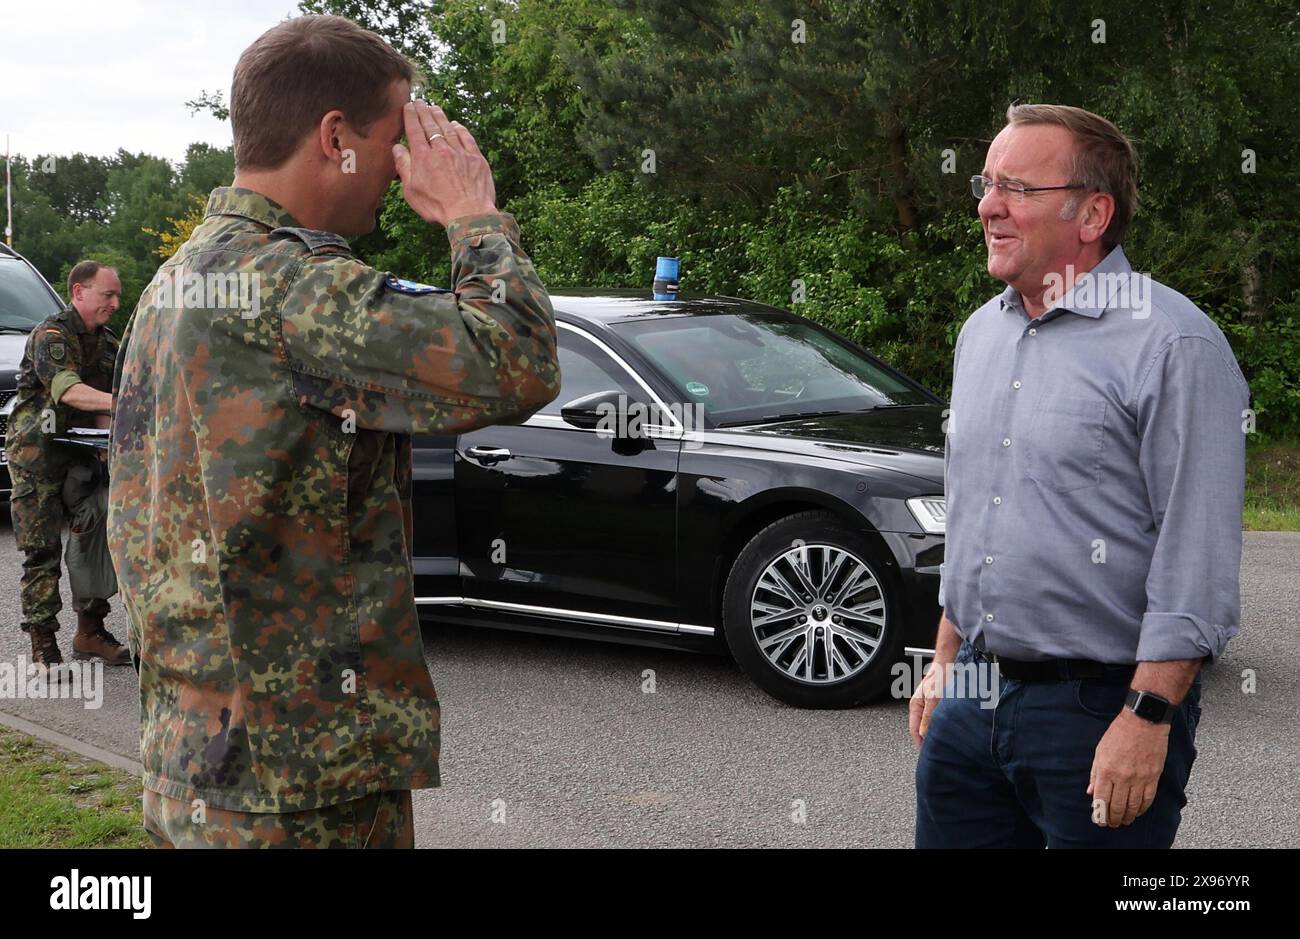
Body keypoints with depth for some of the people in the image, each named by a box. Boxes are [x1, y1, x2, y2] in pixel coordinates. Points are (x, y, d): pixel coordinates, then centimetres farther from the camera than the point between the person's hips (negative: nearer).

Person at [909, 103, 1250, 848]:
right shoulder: (982, 333, 12)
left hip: (1101, 706, -7)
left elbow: (1196, 560, -16)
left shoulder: (1172, 344, -13)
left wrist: (1147, 719, -19)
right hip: (972, 698, 7)